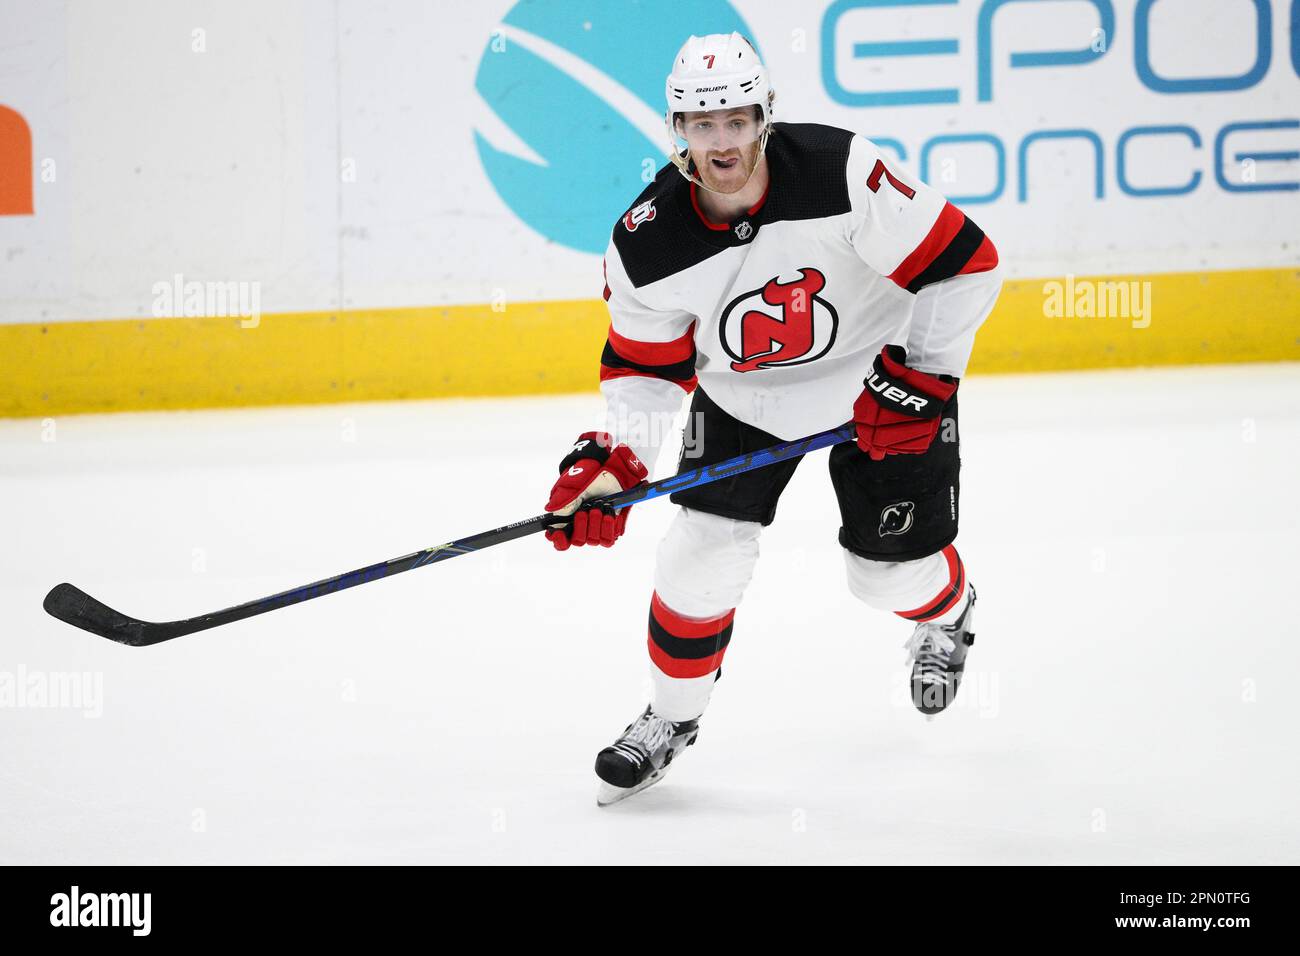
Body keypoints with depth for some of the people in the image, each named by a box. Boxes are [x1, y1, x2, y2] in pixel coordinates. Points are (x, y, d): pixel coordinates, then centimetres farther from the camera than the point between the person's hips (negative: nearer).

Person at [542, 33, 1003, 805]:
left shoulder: (842, 174, -32)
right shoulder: (647, 243, -21)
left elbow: (968, 265, -25)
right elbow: (645, 366, -7)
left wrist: (920, 379, -26)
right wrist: (612, 465, -21)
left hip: (875, 379, -2)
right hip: (743, 396, 2)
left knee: (892, 567, 3)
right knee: (705, 550, -8)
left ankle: (949, 613, 44)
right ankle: (672, 718, 18)